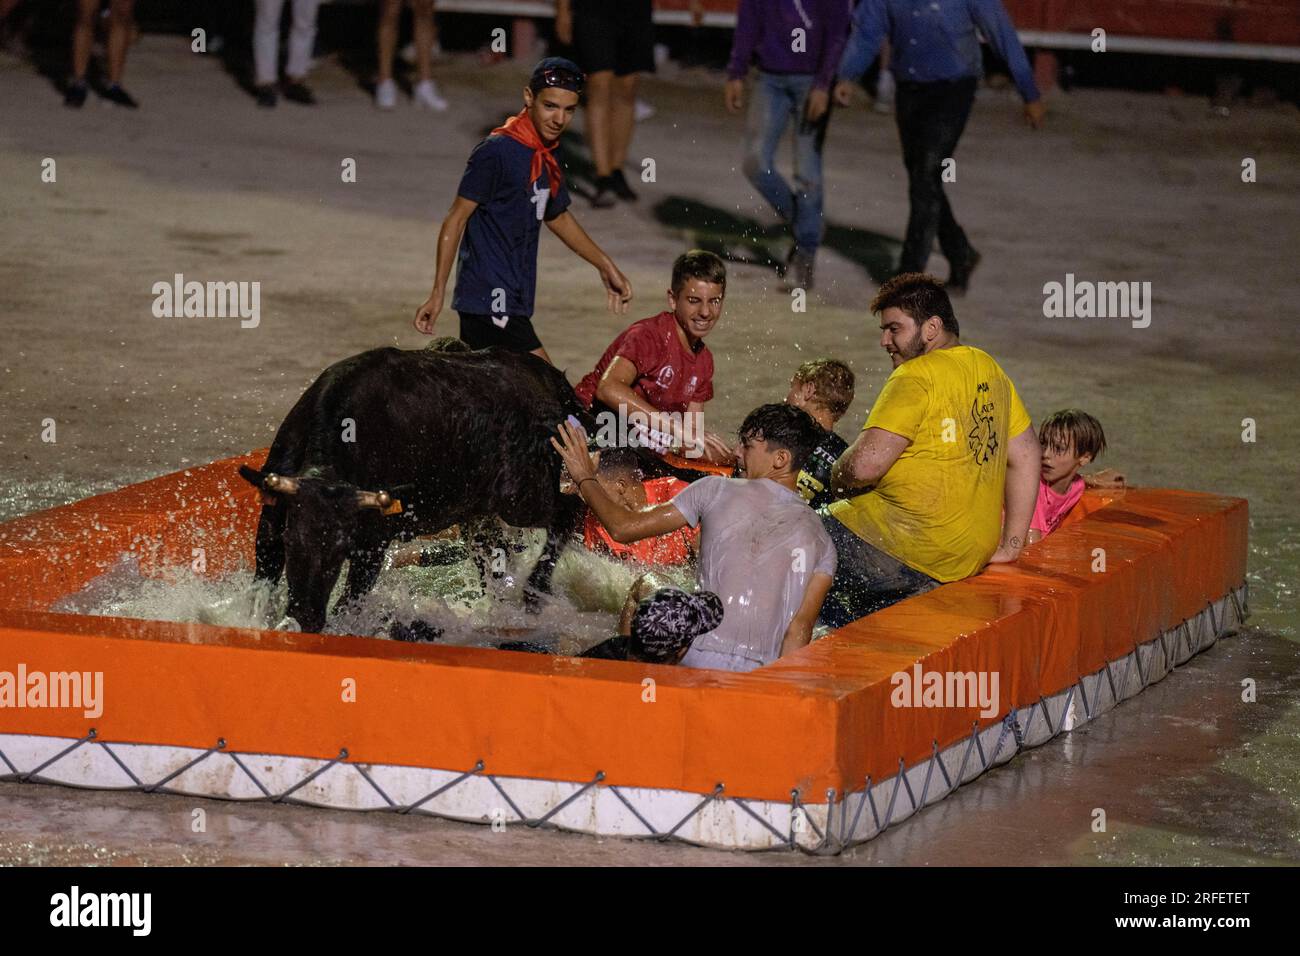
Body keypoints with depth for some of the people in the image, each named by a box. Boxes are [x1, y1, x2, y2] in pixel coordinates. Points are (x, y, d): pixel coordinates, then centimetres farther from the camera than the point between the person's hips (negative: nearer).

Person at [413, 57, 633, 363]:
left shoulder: (547, 159, 13)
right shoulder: (496, 152, -13)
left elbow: (558, 217, 31)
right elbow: (456, 220, -12)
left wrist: (606, 267, 35)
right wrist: (438, 293, -15)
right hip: (490, 301, -9)